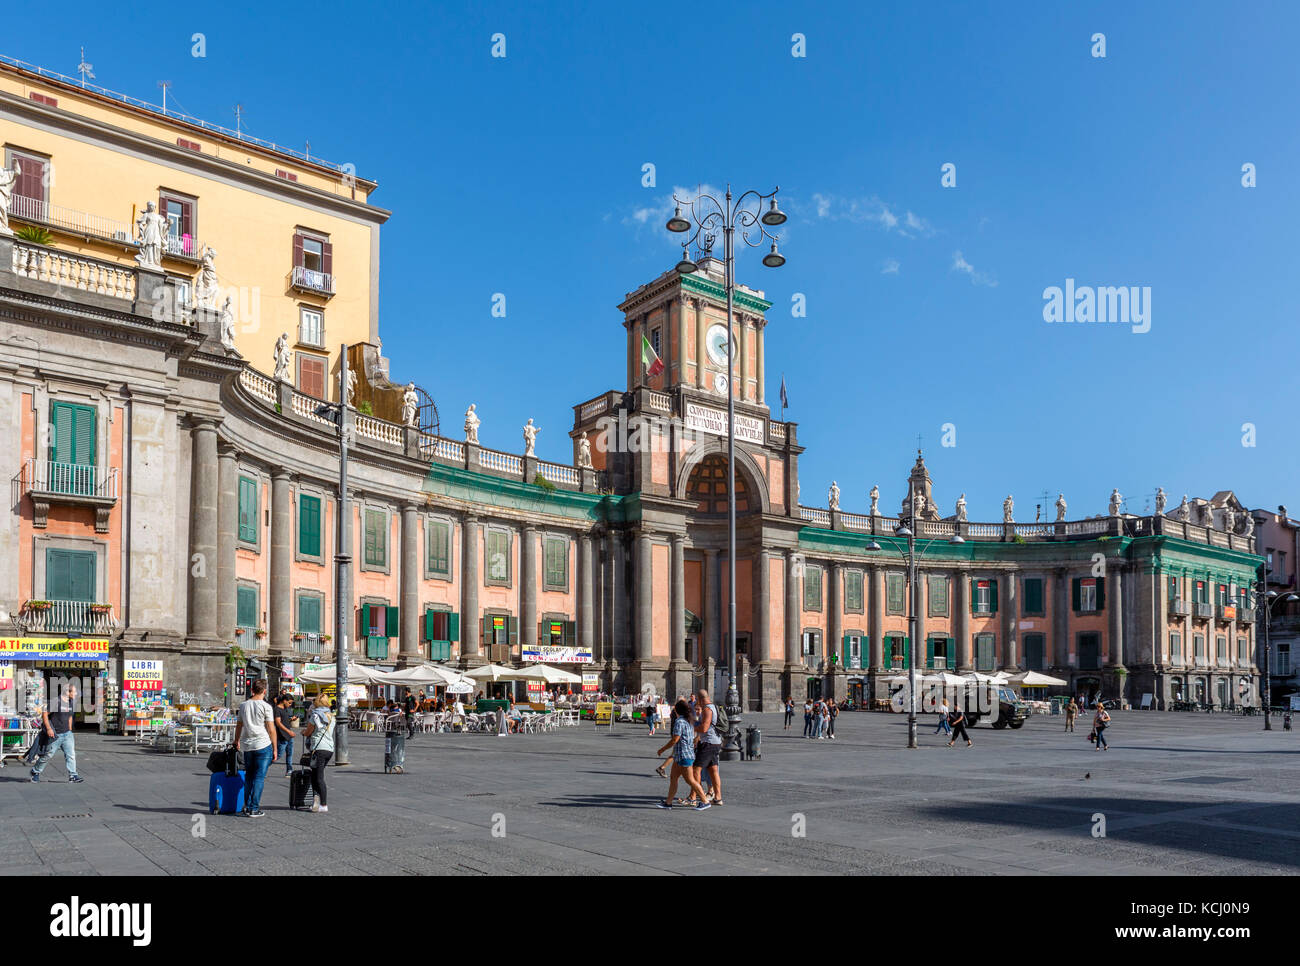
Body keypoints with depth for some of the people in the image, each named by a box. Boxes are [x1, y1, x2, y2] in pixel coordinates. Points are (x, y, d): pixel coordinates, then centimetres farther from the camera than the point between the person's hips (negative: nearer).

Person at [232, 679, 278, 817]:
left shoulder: (243, 705, 10)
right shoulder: (266, 706, -6)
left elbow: (238, 726, 21)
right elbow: (271, 729, -8)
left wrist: (236, 741, 39)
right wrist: (275, 749, -2)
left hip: (247, 746, 5)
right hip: (263, 745, -5)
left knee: (249, 776, 15)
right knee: (259, 777, -2)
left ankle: (247, 807, 16)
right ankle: (254, 809, -3)